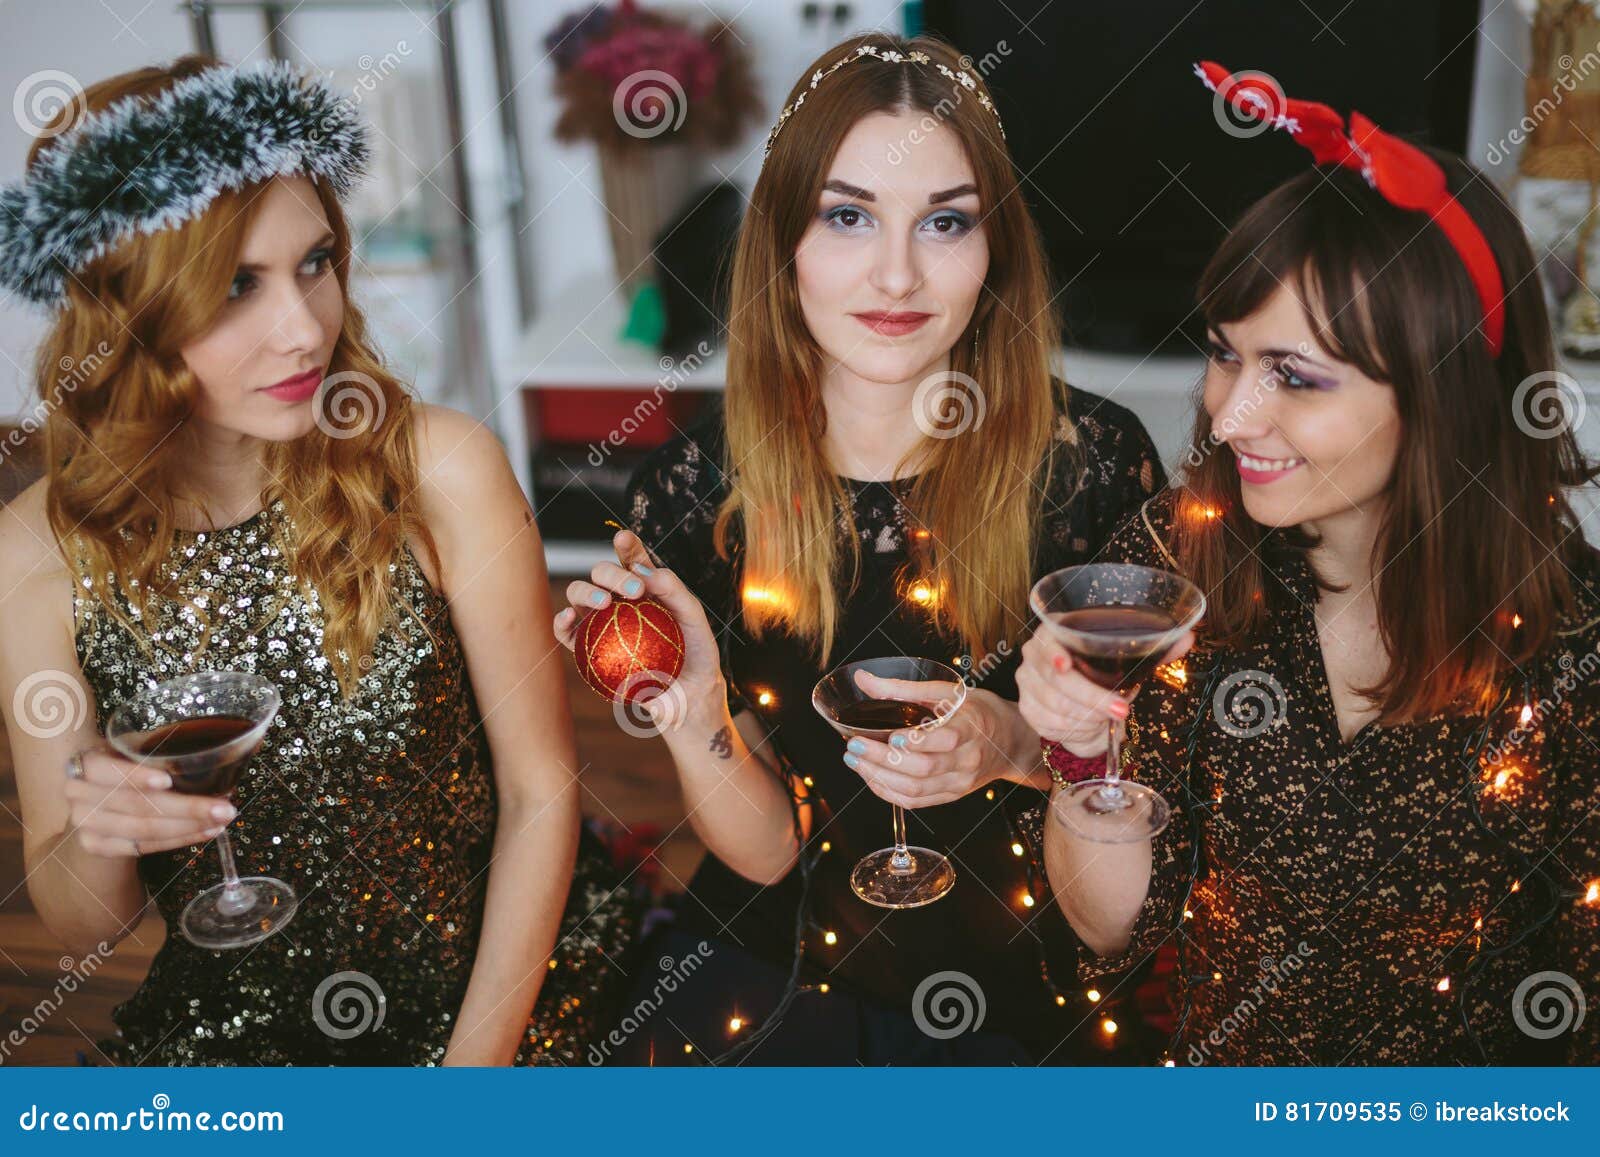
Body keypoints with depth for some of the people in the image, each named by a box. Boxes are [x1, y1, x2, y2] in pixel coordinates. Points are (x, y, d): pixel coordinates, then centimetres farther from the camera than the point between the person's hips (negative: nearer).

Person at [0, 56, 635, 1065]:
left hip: (494, 989, -1)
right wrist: (92, 846, -20)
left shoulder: (441, 471, -14)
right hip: (230, 1023, 2)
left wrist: (476, 1061, -10)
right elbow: (85, 929, 2)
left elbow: (541, 791, -6)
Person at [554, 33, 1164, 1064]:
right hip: (778, 971, 1)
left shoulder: (1094, 459, -14)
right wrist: (694, 721, -26)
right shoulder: (693, 491, -11)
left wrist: (1019, 747, -22)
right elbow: (768, 850, -5)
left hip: (1031, 992, -1)